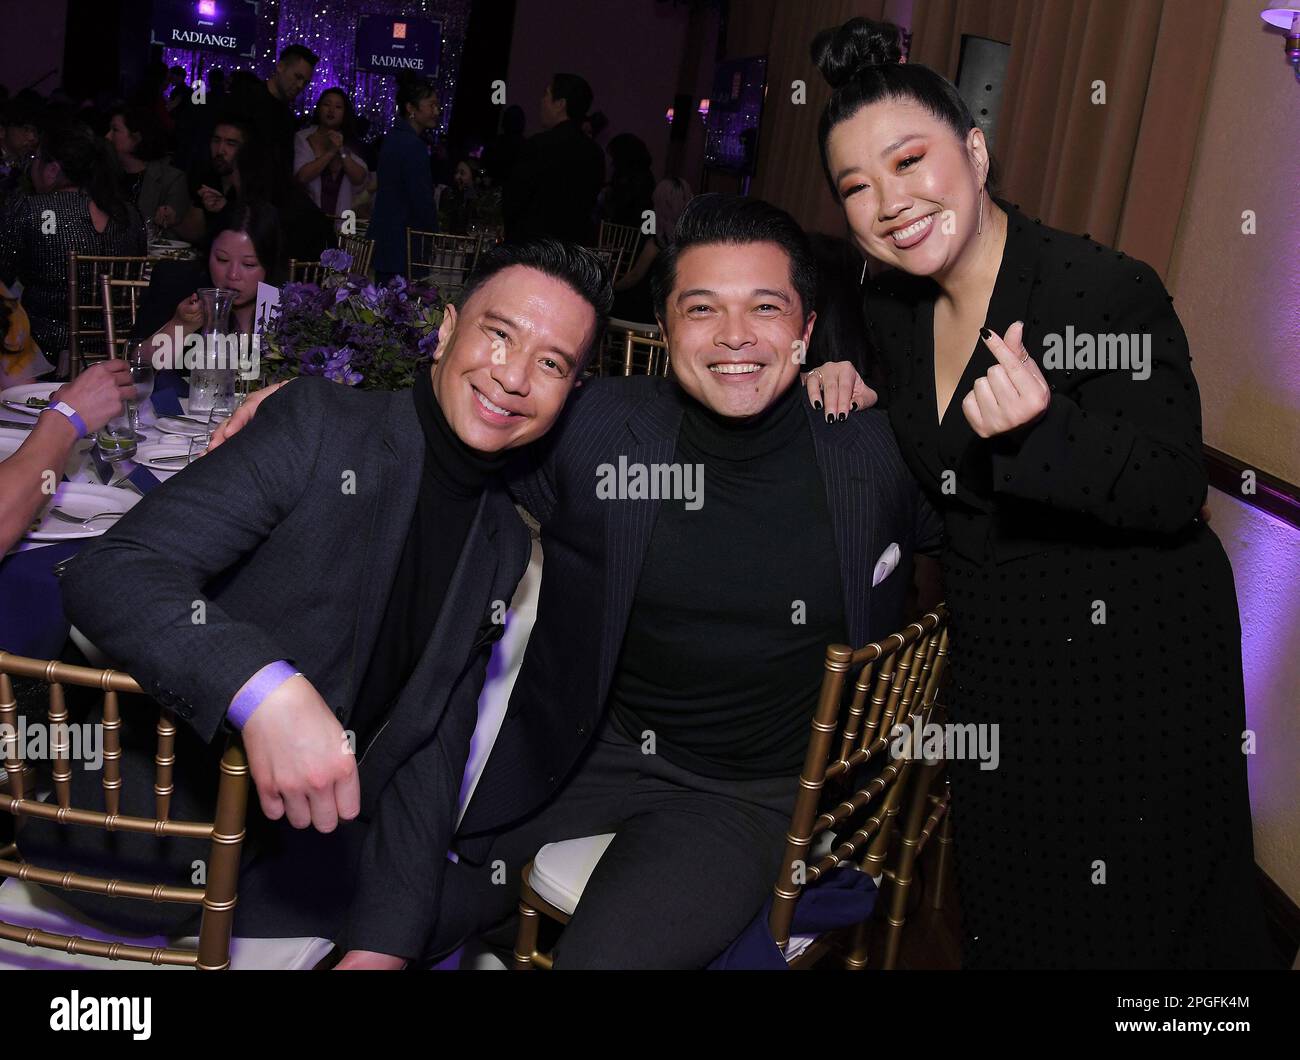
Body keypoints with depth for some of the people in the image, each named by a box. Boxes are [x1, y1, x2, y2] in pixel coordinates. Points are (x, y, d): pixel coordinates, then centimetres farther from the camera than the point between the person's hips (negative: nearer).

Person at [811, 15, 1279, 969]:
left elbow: (1174, 493, -24)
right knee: (1005, 911, 23)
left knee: (1132, 918, 13)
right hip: (991, 652, 6)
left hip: (1132, 651, -6)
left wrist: (1042, 428, -42)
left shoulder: (1111, 291, -23)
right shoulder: (893, 306, -2)